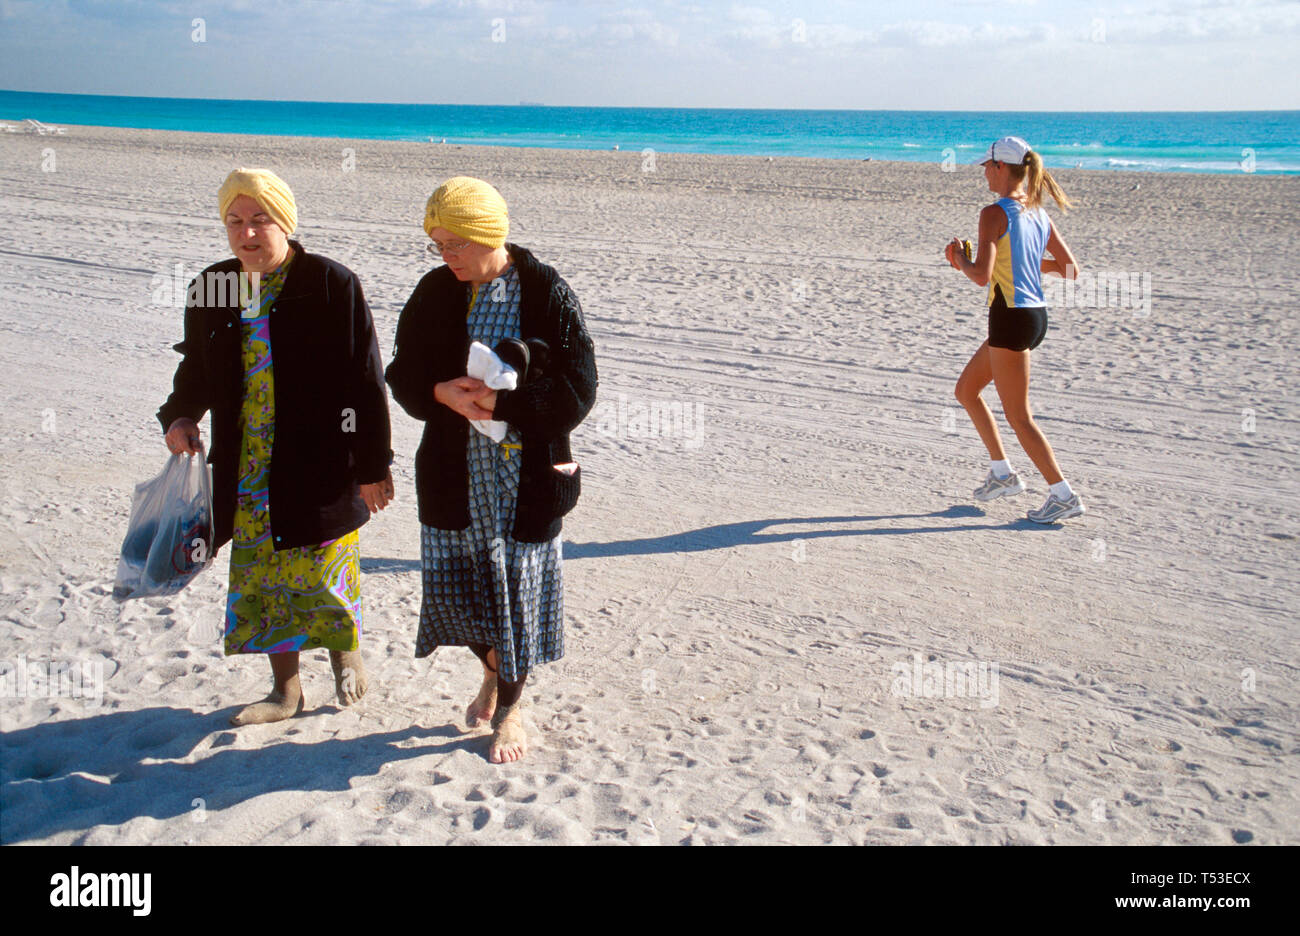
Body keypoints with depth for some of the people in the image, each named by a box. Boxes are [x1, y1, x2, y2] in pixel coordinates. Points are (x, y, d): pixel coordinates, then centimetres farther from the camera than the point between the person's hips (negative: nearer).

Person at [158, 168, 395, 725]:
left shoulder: (331, 284, -9)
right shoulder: (212, 289, 6)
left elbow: (365, 381, -9)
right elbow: (197, 368, 18)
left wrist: (373, 465, -10)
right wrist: (181, 415, -2)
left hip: (318, 466, -5)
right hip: (247, 471, 5)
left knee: (321, 571, 3)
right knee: (262, 574, 12)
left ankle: (344, 652, 33)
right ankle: (286, 690, 28)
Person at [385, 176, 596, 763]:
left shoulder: (547, 294, -10)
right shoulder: (434, 293, 2)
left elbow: (577, 390, -12)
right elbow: (404, 374, 6)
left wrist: (501, 403, -22)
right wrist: (443, 394, -15)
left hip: (526, 477, -4)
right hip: (455, 474, 4)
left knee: (520, 582, 5)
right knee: (458, 583, 10)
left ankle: (511, 705, 27)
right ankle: (493, 671, 41)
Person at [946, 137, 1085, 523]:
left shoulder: (995, 213, -14)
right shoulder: (1038, 213, 10)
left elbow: (982, 275, -23)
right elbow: (1070, 269, 13)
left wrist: (959, 257, -3)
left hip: (1011, 318, -9)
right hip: (1035, 315, 9)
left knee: (1018, 416, 1)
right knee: (966, 390, 21)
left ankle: (1064, 495, 4)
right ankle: (1003, 473, 24)